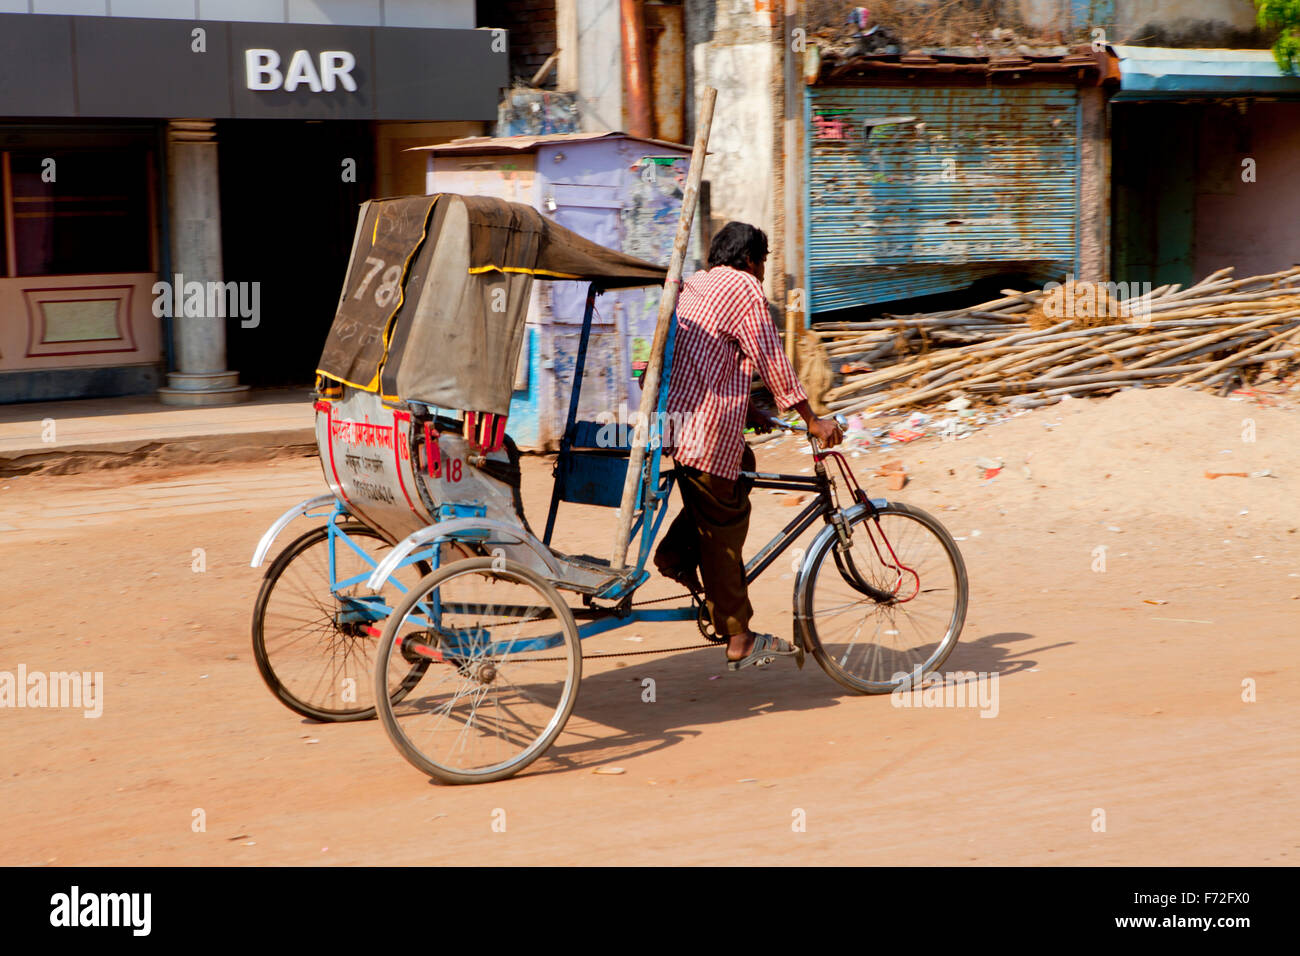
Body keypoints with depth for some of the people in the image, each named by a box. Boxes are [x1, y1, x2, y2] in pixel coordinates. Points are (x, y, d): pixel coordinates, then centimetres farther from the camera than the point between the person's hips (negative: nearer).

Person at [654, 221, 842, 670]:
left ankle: (677, 552, 16)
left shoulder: (694, 285, 22)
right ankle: (738, 639, 3)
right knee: (723, 527, -3)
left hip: (672, 411, 9)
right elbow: (772, 361, -7)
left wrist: (750, 412, 30)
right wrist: (813, 421, -2)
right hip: (704, 425, -9)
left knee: (743, 466, 26)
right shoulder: (744, 287, -4)